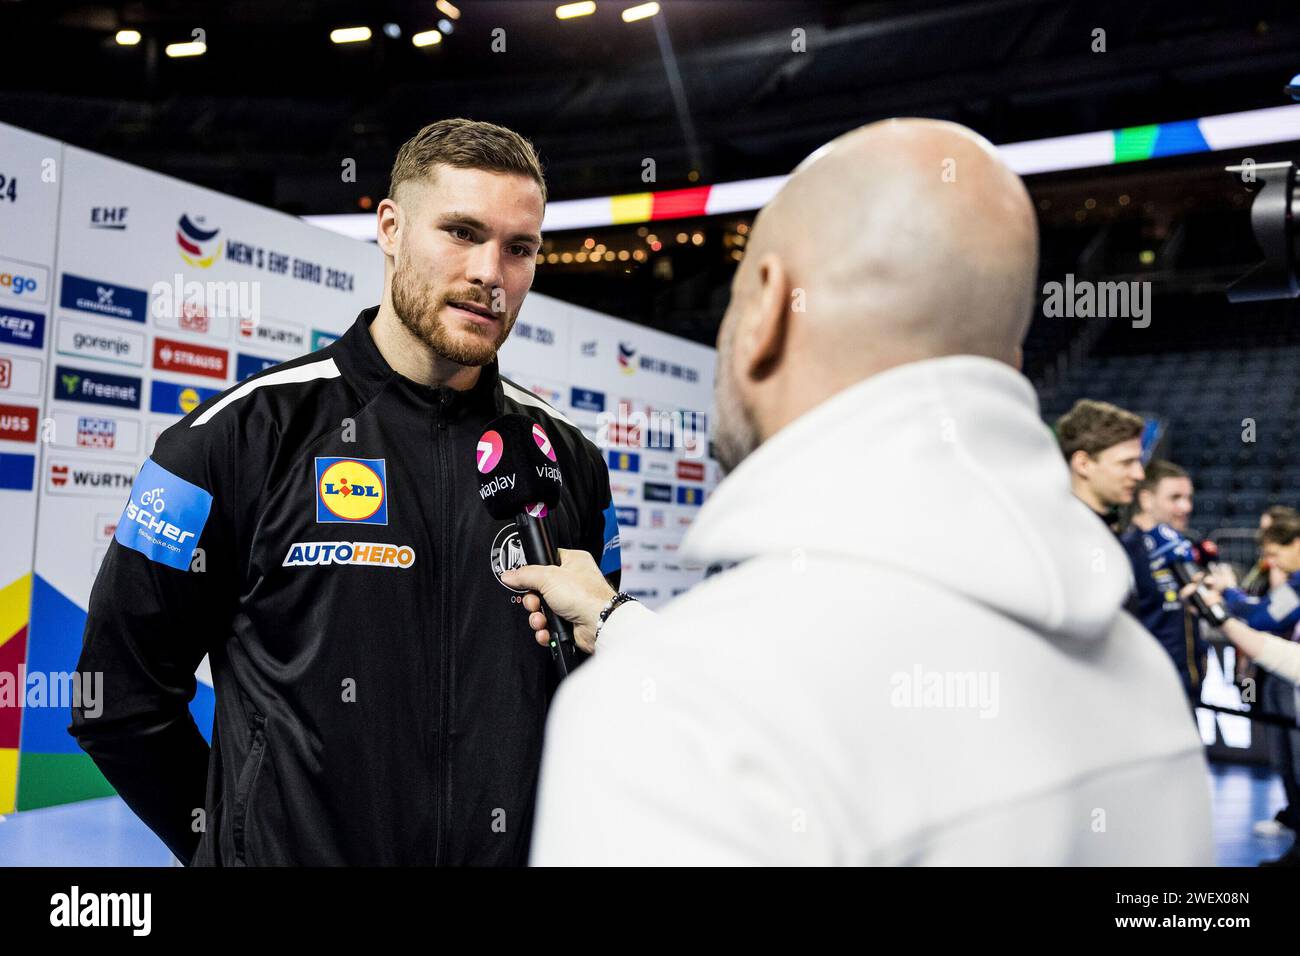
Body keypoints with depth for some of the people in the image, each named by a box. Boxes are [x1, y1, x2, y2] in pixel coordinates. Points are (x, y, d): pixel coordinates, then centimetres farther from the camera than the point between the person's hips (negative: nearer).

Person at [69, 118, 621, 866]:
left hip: (517, 848, 4)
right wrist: (225, 840, -4)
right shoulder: (248, 436, -10)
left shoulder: (568, 461, 0)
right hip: (290, 846, -3)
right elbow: (123, 696, -6)